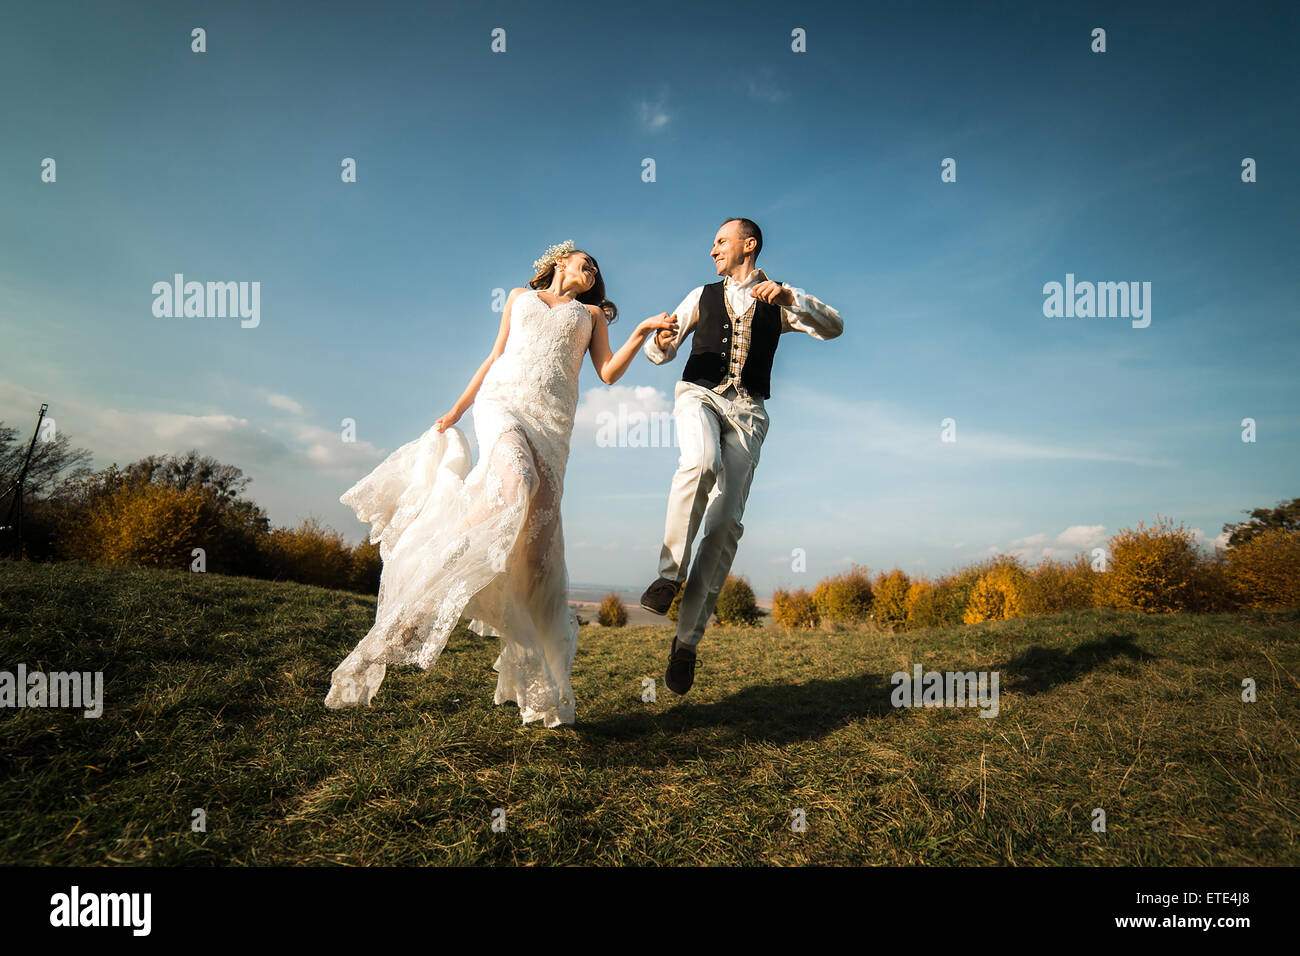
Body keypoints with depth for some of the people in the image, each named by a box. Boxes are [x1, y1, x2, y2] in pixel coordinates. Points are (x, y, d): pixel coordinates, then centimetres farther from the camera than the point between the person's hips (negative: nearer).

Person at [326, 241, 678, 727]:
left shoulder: (592, 313, 28)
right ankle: (415, 611, -30)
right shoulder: (521, 296, 27)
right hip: (502, 399, -1)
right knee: (515, 485, -34)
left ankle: (535, 682, -10)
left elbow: (608, 373, 14)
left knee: (539, 541, -13)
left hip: (553, 419, 1)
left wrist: (642, 332, 2)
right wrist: (456, 408, 20)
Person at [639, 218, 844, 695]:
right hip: (699, 394, 0)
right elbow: (660, 351, 19)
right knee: (700, 462, -37)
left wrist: (788, 296, -15)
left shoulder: (779, 299, 16)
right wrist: (660, 343, -6)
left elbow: (833, 327, 1)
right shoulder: (703, 296, 20)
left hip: (746, 409, 0)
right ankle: (670, 571, -25)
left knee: (726, 522, -12)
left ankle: (687, 637, -7)